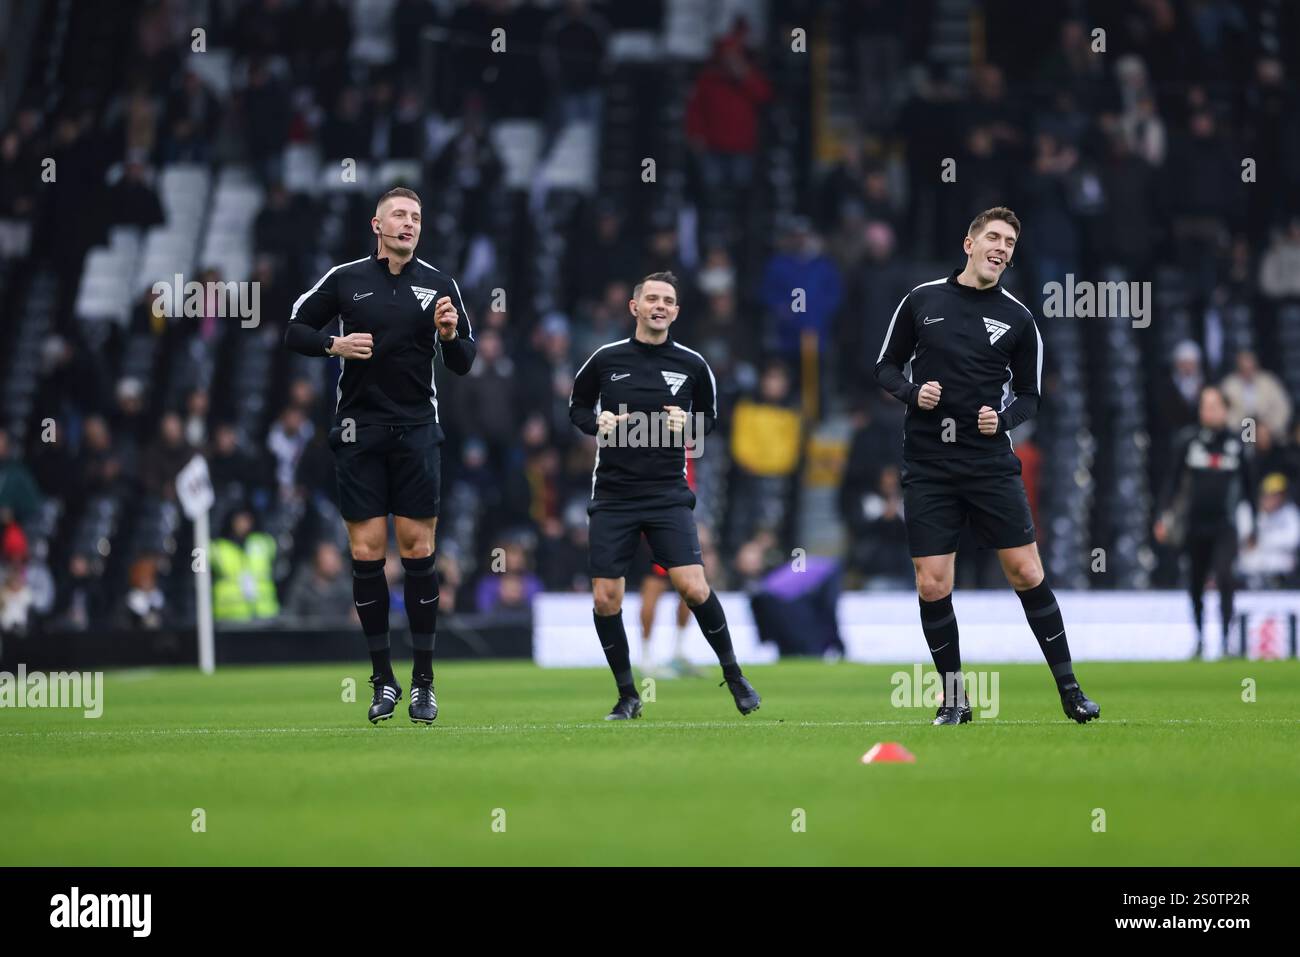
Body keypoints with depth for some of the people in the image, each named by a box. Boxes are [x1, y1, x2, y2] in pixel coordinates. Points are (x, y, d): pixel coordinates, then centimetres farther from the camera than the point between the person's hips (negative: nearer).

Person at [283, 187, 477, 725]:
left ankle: (423, 681, 3)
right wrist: (334, 344, -9)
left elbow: (463, 363, 8)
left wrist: (451, 335, -13)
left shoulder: (439, 285, 5)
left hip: (416, 430, 0)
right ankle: (383, 679, 8)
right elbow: (295, 331, 9)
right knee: (366, 551, -2)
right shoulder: (344, 279, 3)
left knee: (418, 548, -3)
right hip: (359, 429, 0)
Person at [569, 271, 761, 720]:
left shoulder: (692, 365, 1)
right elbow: (577, 407, 14)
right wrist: (597, 423, -7)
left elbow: (710, 417, 14)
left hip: (668, 493, -1)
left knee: (693, 587, -15)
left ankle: (733, 674, 7)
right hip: (613, 494, 1)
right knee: (605, 599, -4)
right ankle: (627, 696, 12)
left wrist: (690, 428, -7)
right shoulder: (605, 359, 1)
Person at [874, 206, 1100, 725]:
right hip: (928, 464, 0)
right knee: (932, 585, -4)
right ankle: (953, 697, 11)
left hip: (991, 462, 0)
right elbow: (886, 366, 11)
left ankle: (1068, 688, 8)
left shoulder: (1017, 318, 4)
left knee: (1027, 572, -3)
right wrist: (913, 392, -10)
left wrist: (1005, 416, -9)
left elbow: (1030, 393, 11)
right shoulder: (922, 300, 4)